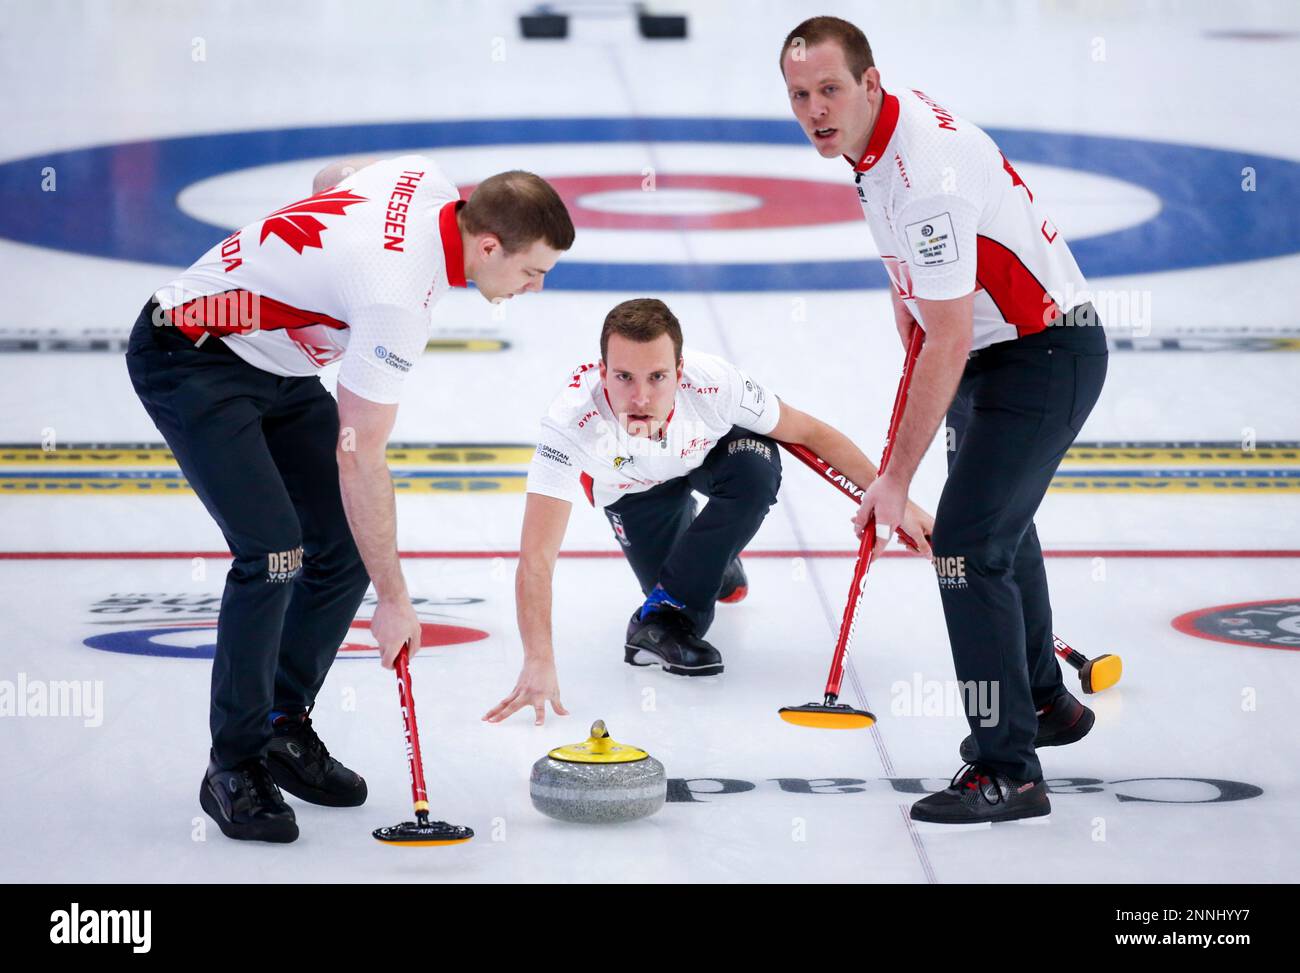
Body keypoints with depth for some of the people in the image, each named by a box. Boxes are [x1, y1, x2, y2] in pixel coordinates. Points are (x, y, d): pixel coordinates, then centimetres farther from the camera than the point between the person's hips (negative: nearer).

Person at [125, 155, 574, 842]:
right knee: (273, 549, -21)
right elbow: (358, 455, -29)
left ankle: (283, 728, 15)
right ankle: (234, 766, -8)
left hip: (276, 364, 10)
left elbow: (332, 178, 15)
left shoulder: (427, 182, -9)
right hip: (190, 361, -10)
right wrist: (394, 599, -24)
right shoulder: (399, 294, -33)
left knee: (347, 542, 3)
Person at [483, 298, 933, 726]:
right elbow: (536, 558, -46)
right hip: (634, 488, 1)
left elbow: (812, 434, -21)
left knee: (756, 468, -32)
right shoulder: (571, 424, -44)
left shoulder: (714, 383, -40)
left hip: (713, 449, -1)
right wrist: (538, 664, -58)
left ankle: (662, 618, -21)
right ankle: (710, 558, 27)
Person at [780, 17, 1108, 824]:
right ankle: (1046, 702, 45)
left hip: (1045, 357, -11)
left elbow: (947, 346, -30)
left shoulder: (925, 175, -32)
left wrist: (896, 480, -26)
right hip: (997, 346, 11)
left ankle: (1007, 771, -15)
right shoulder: (890, 120, -2)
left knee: (968, 544, -17)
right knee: (998, 528, 26)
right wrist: (908, 289, 9)